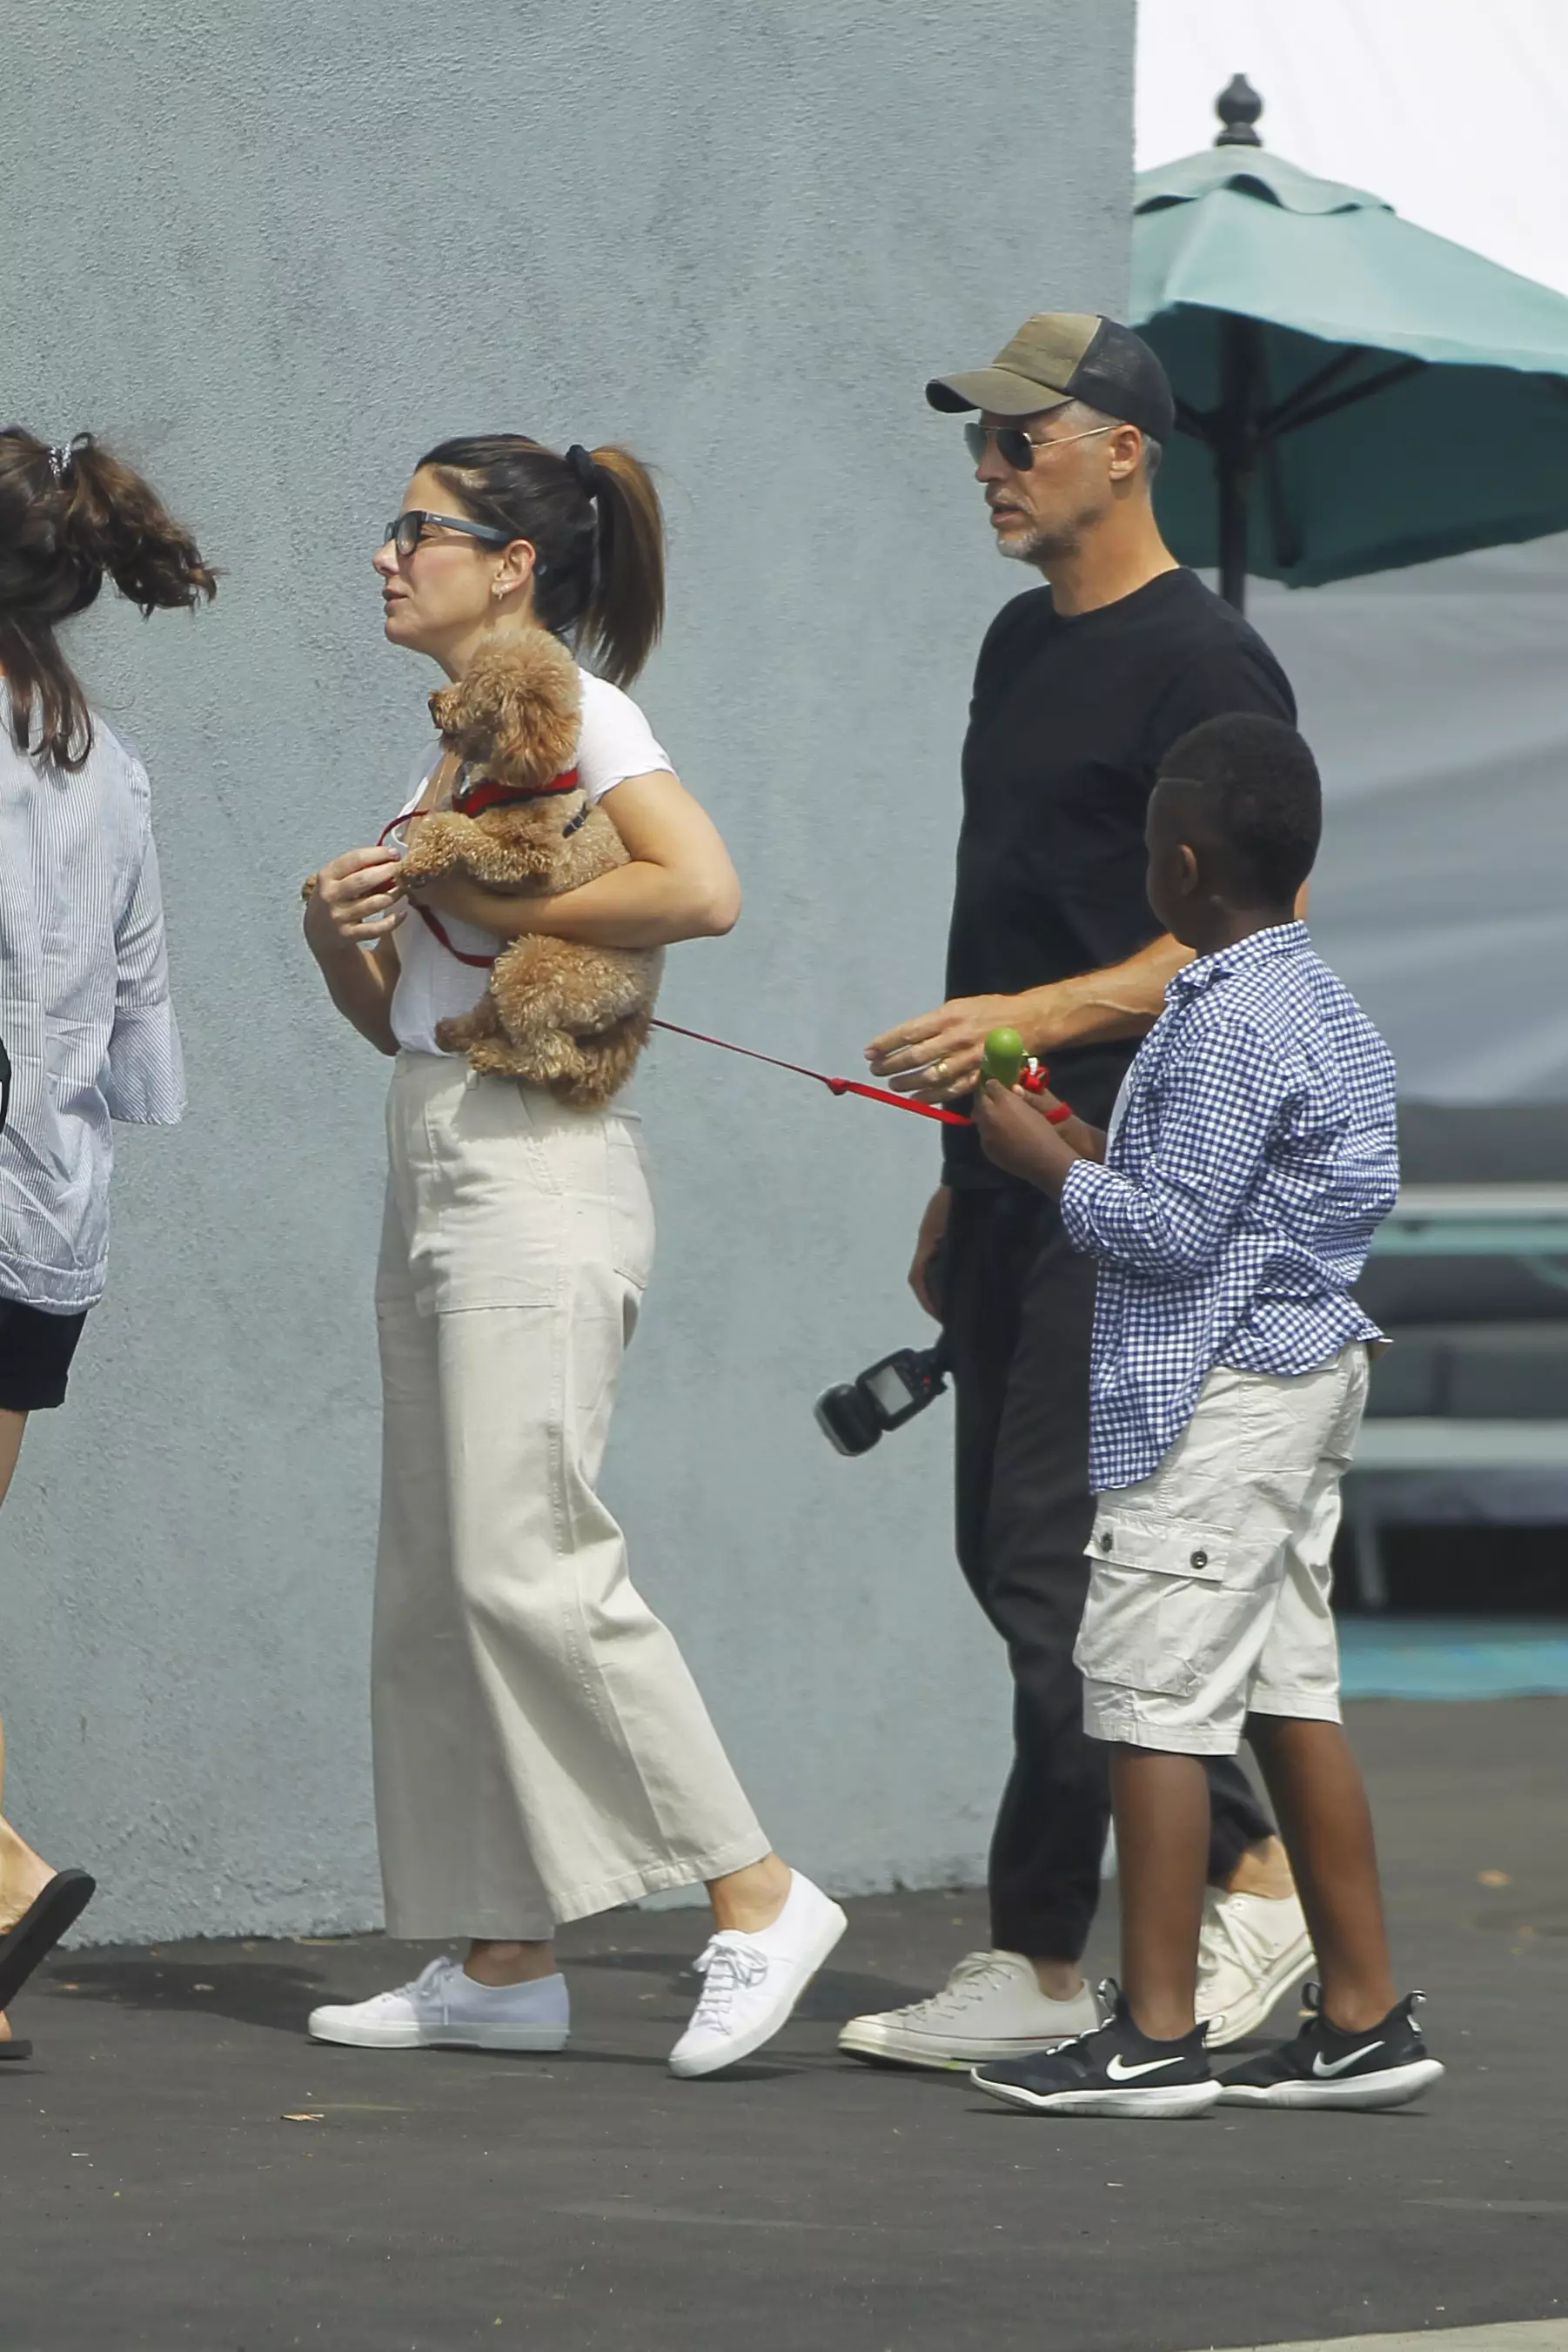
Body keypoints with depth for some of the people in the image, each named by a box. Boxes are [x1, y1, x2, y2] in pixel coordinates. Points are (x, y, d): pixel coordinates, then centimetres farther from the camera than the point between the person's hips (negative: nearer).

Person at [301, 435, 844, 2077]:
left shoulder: (570, 710, -7)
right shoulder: (453, 745, 19)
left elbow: (704, 888, -24)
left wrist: (493, 905, -15)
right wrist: (337, 932, 1)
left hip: (536, 1167, -9)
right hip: (433, 1168, 10)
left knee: (524, 1558, -16)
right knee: (437, 1574, 6)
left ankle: (754, 1894, -11)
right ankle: (503, 1960, 9)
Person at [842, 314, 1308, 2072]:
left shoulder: (1202, 663, -11)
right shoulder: (1021, 644, 18)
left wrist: (1032, 1020, -25)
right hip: (1017, 1171, 10)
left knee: (1054, 1559, -10)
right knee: (1014, 1558, 10)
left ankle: (1036, 1958, -5)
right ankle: (1247, 1878, 16)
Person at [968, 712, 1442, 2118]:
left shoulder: (1226, 1025, -18)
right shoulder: (1328, 1010, 14)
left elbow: (1173, 1231, -19)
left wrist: (1052, 1165, -6)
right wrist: (1106, 1159, 14)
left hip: (1214, 1396, -10)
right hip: (1305, 1371, 10)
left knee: (1154, 1694, -6)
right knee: (1290, 1690, 12)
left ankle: (1155, 2036, -5)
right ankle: (1365, 2016, 14)